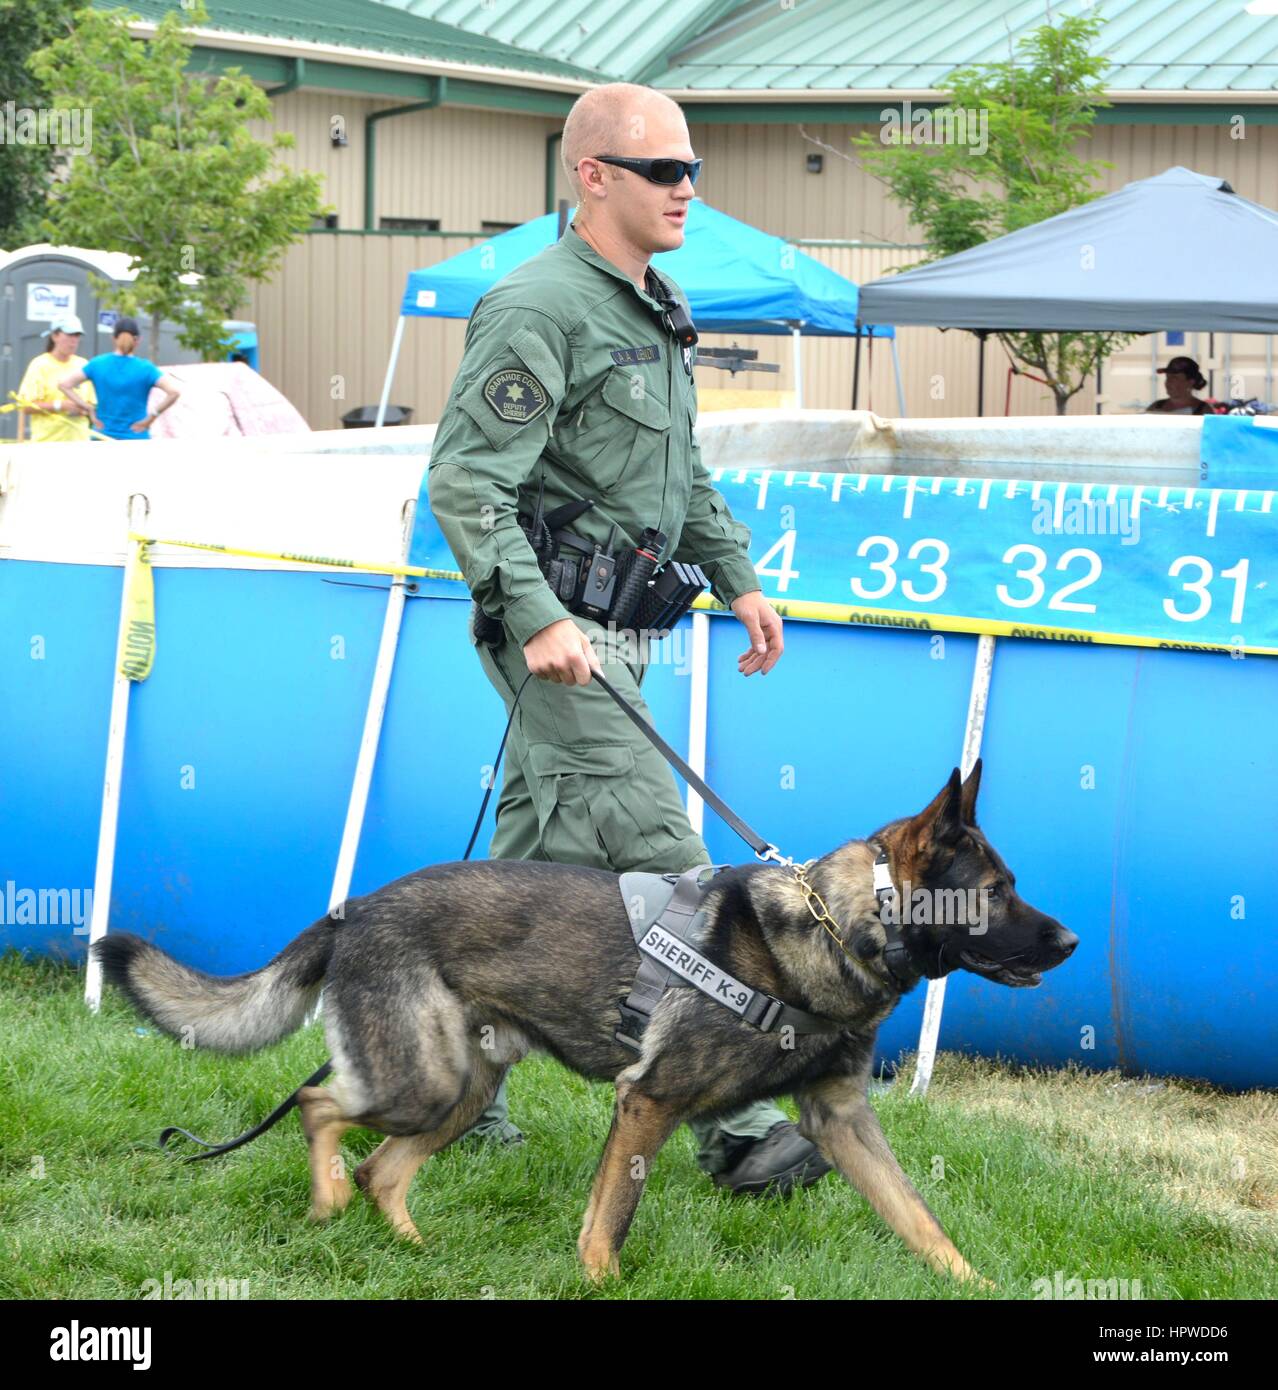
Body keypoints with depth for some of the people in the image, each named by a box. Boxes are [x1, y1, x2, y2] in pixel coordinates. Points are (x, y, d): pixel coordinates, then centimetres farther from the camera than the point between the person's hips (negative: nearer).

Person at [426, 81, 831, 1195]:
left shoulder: (657, 309, 17)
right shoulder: (540, 310, -14)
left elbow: (683, 473, 29)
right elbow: (464, 482, -20)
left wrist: (738, 575, 21)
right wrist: (537, 619, -27)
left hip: (611, 632, 10)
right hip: (561, 637, -10)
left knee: (538, 872, 13)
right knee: (666, 873, -11)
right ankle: (739, 1127, -8)